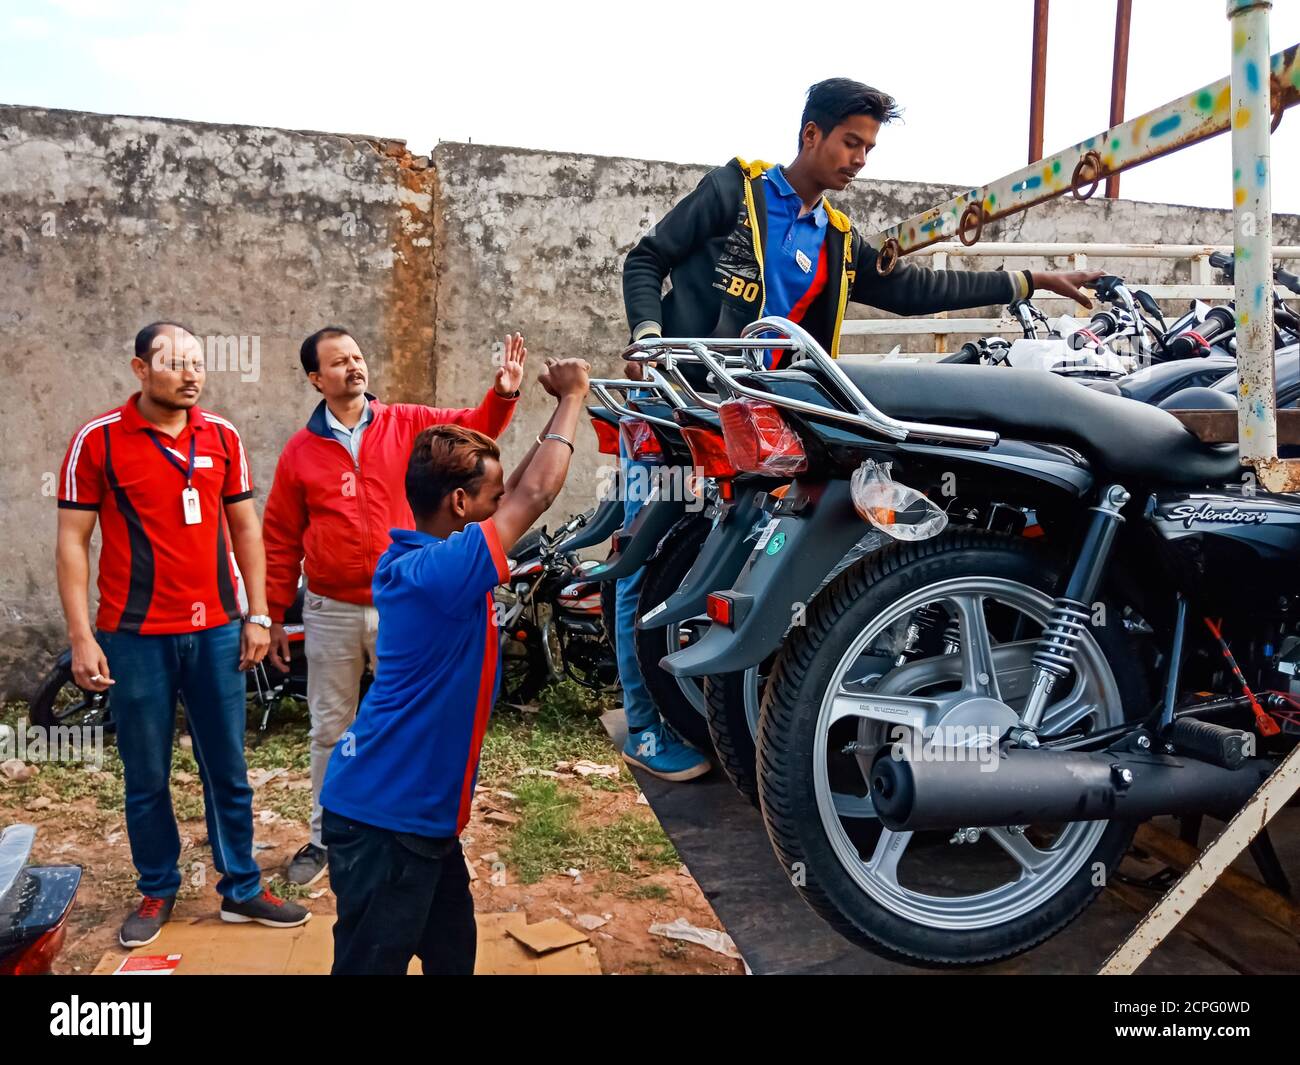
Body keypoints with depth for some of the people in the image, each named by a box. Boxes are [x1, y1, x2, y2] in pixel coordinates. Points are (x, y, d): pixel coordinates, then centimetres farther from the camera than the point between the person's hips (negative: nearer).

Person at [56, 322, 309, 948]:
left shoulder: (222, 437, 4)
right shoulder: (97, 440, -5)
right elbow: (72, 541, -4)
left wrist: (257, 615, 6)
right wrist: (81, 637, -9)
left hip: (216, 630, 3)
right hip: (134, 635, -2)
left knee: (228, 771, 11)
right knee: (146, 777, 10)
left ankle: (241, 888, 25)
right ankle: (157, 891, 29)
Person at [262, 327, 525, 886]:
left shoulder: (407, 424, 0)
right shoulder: (300, 450, 0)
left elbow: (474, 427, -9)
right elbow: (281, 540, 3)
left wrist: (504, 392, -30)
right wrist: (273, 618, 4)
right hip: (330, 613, 1)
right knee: (330, 730, 15)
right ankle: (324, 838, 33)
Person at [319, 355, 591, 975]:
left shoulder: (408, 558, 4)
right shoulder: (442, 570, -25)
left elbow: (517, 495, 12)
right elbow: (535, 494, -20)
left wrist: (559, 408, 12)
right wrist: (572, 395, -6)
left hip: (417, 810, 9)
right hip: (385, 817, -9)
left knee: (452, 954, 20)